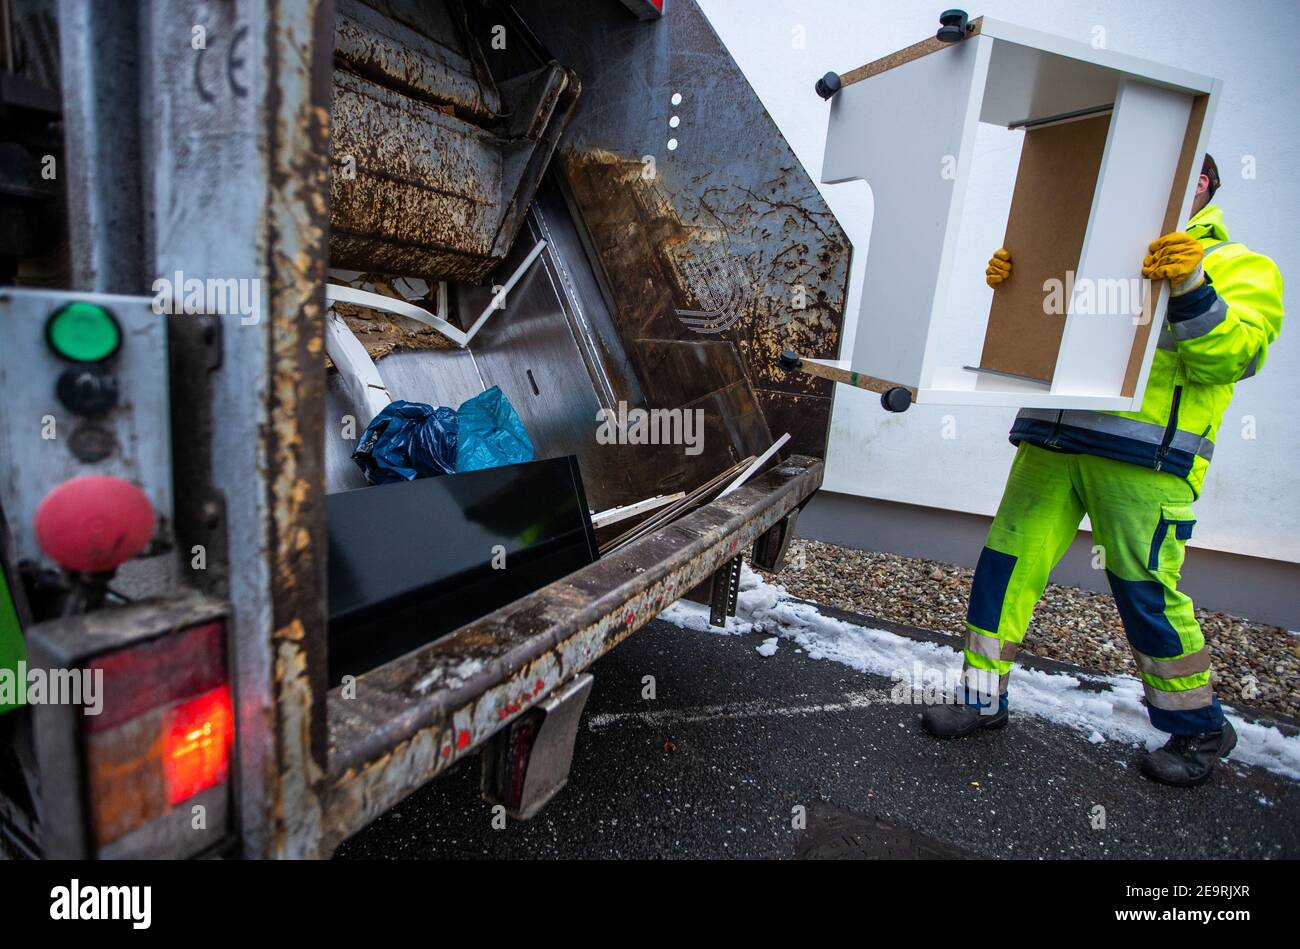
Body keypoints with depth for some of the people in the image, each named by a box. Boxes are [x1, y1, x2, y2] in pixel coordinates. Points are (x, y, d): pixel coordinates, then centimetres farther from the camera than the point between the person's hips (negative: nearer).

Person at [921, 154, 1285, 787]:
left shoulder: (1242, 267, 11)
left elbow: (1231, 357, -5)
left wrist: (1191, 289, -21)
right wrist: (1007, 284, 1)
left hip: (1142, 455, -4)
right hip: (1052, 440, 5)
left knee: (1145, 590, -2)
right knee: (1006, 563, 0)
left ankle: (1198, 729, 23)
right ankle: (983, 700, 13)